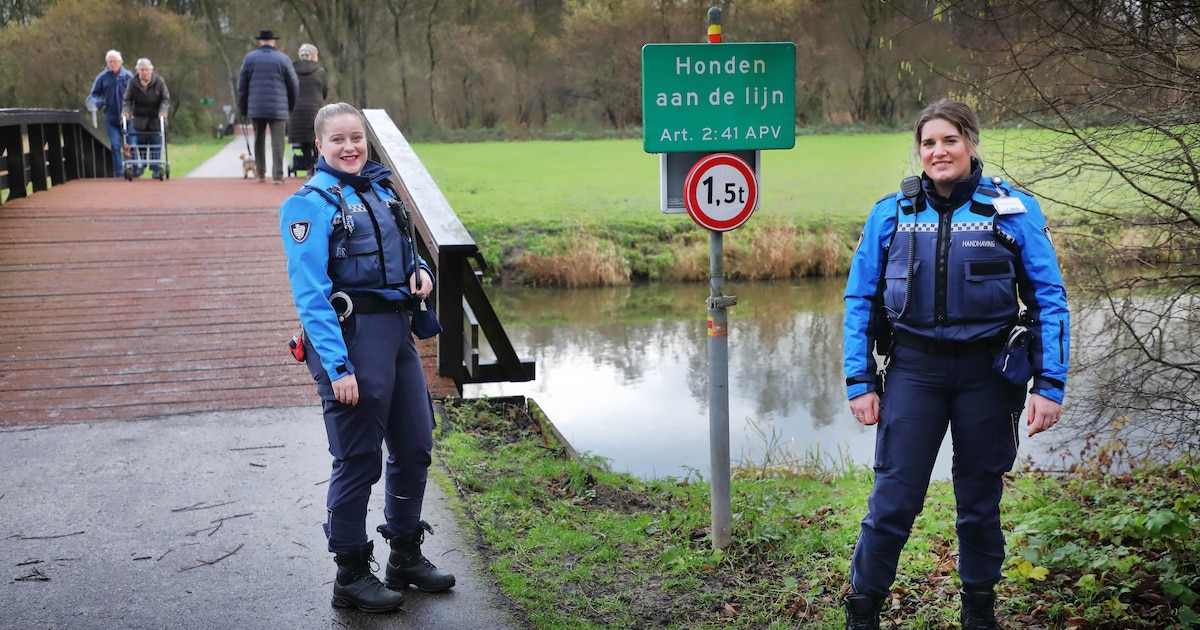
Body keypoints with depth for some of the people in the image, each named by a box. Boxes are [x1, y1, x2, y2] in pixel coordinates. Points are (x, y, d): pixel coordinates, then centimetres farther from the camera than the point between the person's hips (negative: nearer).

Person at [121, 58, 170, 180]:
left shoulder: (159, 82, -3)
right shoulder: (132, 83, 0)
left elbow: (166, 99, -4)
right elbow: (127, 100, 0)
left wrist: (163, 110, -22)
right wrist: (125, 110, -19)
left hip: (156, 120, -1)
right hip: (139, 120, 1)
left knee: (156, 146, -1)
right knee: (138, 146, 2)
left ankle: (156, 170, 3)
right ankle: (138, 168, 12)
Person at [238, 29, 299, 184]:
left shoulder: (249, 58, 4)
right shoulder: (283, 59, 0)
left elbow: (242, 85, 5)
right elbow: (294, 84, 2)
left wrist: (243, 108, 12)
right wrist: (291, 106, 15)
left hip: (255, 107, 2)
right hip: (278, 108, -2)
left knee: (259, 140, 14)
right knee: (277, 141, -1)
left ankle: (261, 173, 16)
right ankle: (278, 175, -6)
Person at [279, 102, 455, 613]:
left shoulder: (380, 189, 14)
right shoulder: (312, 203, -9)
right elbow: (310, 293, -15)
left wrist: (419, 270, 3)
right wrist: (337, 367, -22)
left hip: (398, 331, 8)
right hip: (352, 336, -8)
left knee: (414, 447, 14)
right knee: (358, 460, 0)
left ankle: (406, 557, 31)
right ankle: (351, 576, 15)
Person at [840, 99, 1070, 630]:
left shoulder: (1013, 209, -2)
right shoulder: (891, 213, 2)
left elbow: (1048, 300, -2)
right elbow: (859, 299, 5)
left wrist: (1050, 385, -8)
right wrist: (860, 382, -1)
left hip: (988, 371, 0)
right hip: (913, 369, 0)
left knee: (980, 497, 13)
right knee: (893, 497, -3)